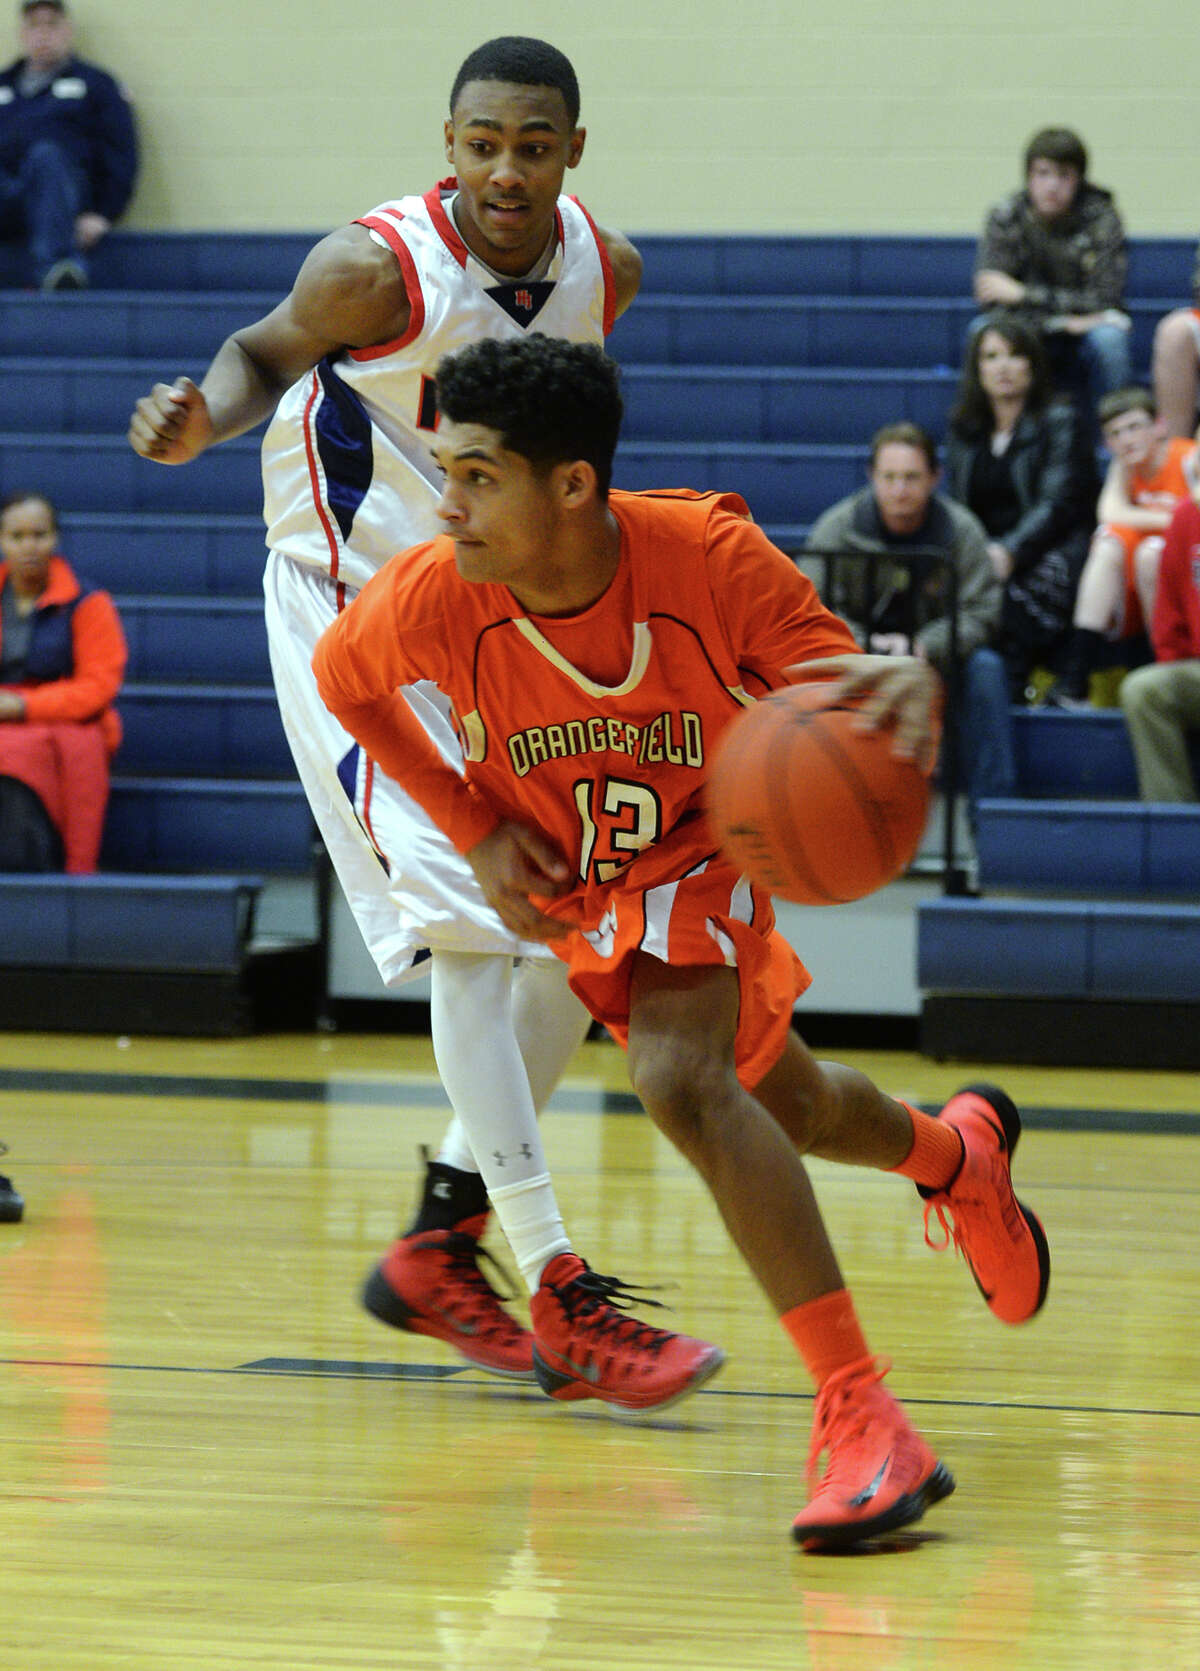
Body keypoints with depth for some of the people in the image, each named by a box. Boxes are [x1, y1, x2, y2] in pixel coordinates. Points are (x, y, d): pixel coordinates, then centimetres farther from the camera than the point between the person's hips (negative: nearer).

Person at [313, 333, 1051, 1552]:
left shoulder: (708, 556, -34)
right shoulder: (432, 598, -29)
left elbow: (841, 690, -25)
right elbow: (341, 679, -6)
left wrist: (908, 687, -50)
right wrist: (477, 832, -12)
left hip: (700, 844, -4)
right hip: (565, 879, 4)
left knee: (678, 1078, -31)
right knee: (777, 1105, 21)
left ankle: (861, 1417, -29)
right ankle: (957, 1153, 58)